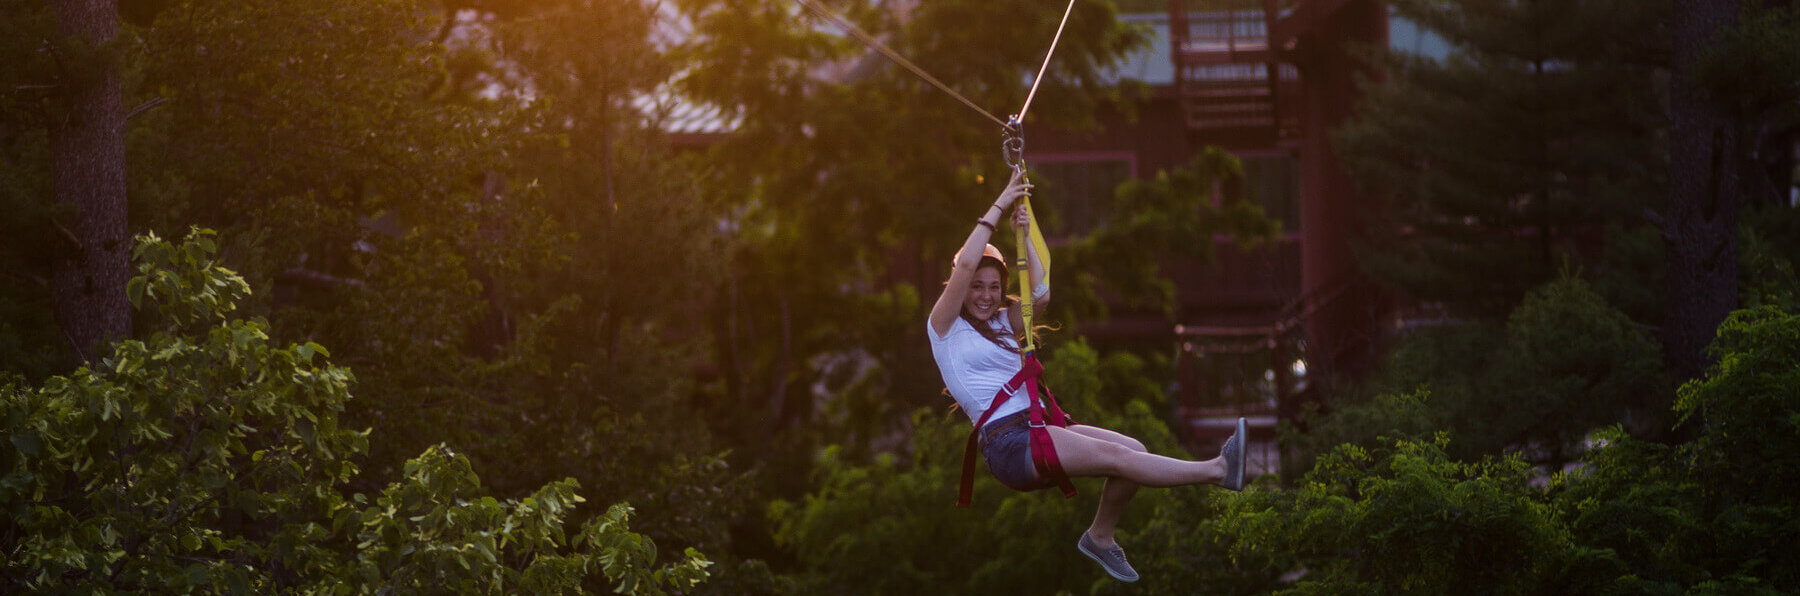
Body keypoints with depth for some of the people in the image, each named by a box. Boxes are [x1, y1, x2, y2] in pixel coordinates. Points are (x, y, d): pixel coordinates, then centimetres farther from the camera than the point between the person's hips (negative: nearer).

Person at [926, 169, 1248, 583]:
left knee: (1134, 450, -11)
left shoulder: (1002, 324, 25)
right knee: (1114, 456, -21)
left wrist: (1023, 236, 5)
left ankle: (1100, 536, 4)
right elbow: (965, 264, -9)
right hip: (1006, 443, -8)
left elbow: (1040, 295, 9)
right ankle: (1218, 472, -30)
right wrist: (998, 207, -5)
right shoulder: (945, 328, 4)